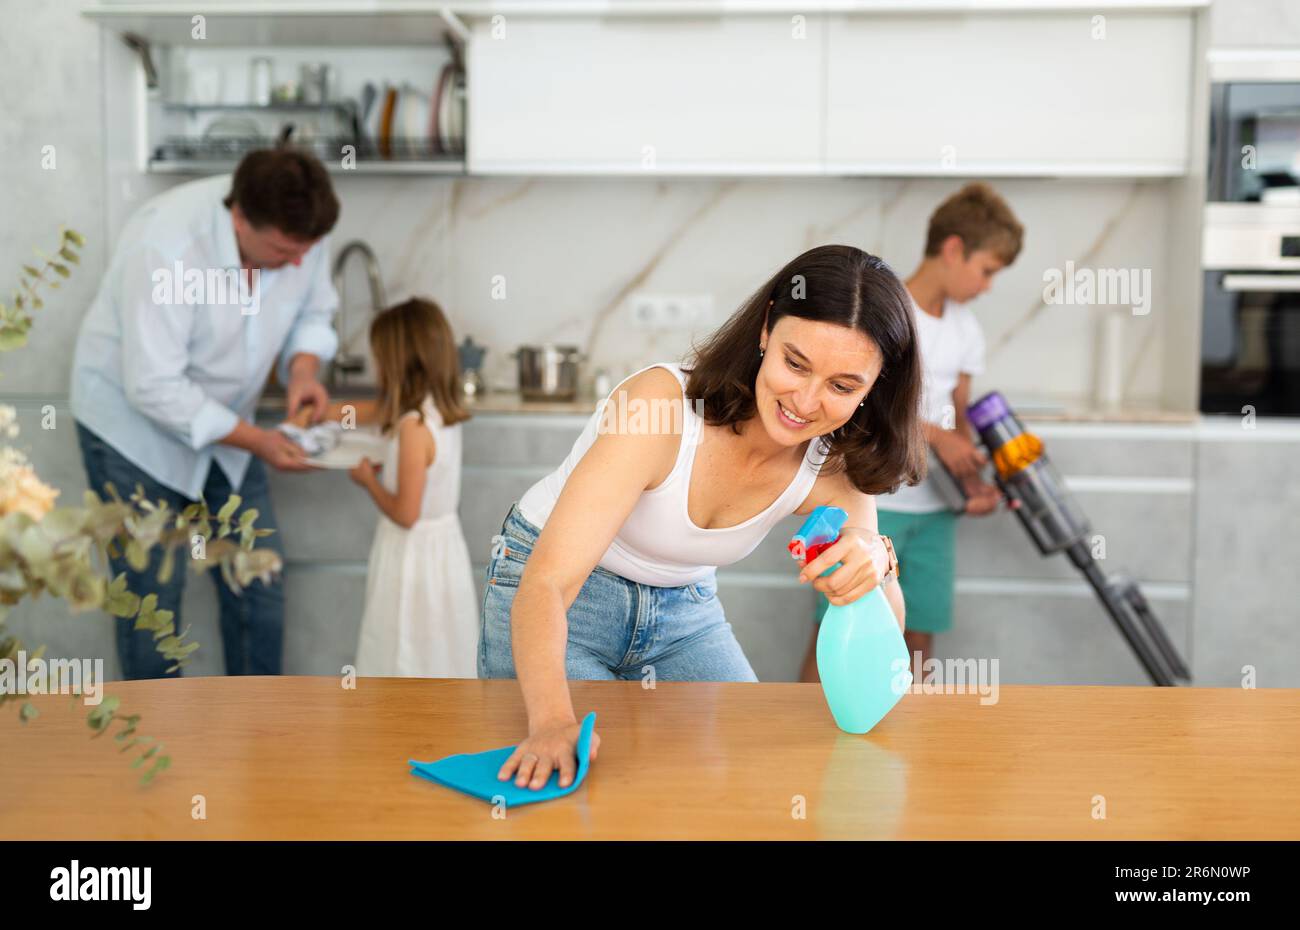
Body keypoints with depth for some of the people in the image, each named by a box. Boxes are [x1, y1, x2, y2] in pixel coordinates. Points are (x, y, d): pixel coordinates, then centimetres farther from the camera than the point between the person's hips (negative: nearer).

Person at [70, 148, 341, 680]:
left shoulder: (301, 229, -17)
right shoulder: (165, 247, -34)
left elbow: (313, 310, 2)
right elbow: (154, 388, -31)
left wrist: (303, 367, -19)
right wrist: (255, 441, -28)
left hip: (221, 417, 6)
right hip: (135, 423, -5)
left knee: (258, 577, 8)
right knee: (152, 591, 0)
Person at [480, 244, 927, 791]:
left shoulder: (834, 470, -15)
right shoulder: (661, 400, -33)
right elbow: (547, 582, -39)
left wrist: (874, 563, -42)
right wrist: (553, 721, -57)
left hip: (686, 606, 5)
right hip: (554, 602, -4)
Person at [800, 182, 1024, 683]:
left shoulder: (966, 330, 11)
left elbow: (957, 417, 14)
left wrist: (972, 481, -3)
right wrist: (934, 435, -20)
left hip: (933, 509, 7)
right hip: (868, 503, -6)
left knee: (920, 635, 8)